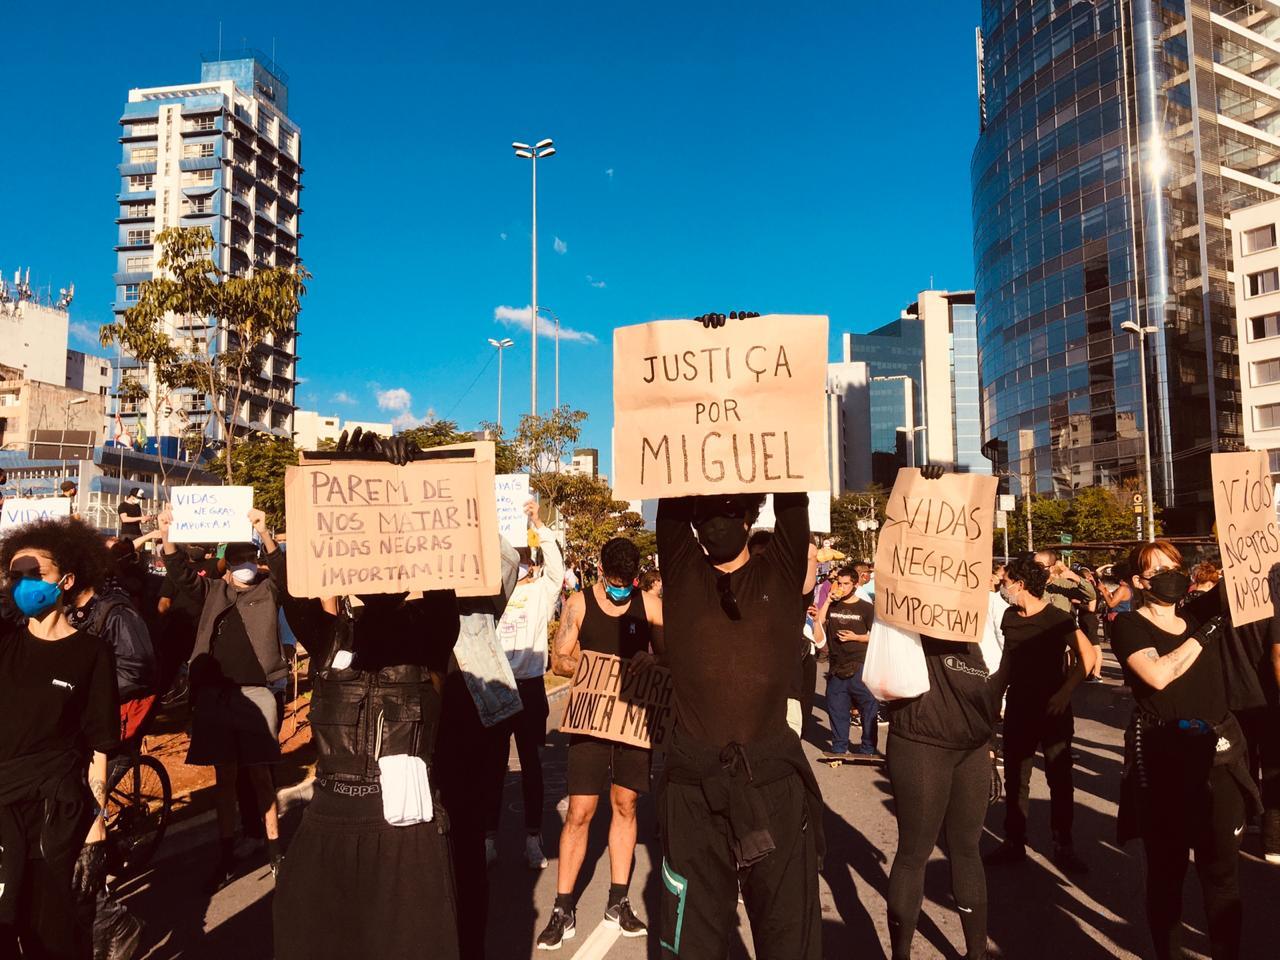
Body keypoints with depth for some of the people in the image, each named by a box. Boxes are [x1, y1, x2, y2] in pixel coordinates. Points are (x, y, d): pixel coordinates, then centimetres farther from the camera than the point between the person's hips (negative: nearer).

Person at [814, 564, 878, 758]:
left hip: (860, 665, -4)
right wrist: (827, 601, -7)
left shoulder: (866, 608, 0)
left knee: (868, 707, 0)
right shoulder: (832, 606, 11)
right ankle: (839, 747, 19)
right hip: (836, 666, 4)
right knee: (836, 707, 8)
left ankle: (868, 749, 10)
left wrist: (856, 637, -12)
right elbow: (818, 623, -4)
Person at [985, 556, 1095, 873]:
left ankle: (1063, 847, 17)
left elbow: (1086, 656, -13)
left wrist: (1065, 692, -18)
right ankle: (1014, 843, 21)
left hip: (1053, 708, -5)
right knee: (1015, 778, 10)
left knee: (1060, 779, 4)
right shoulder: (1007, 617, 3)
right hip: (1018, 708, 5)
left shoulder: (1057, 618, -12)